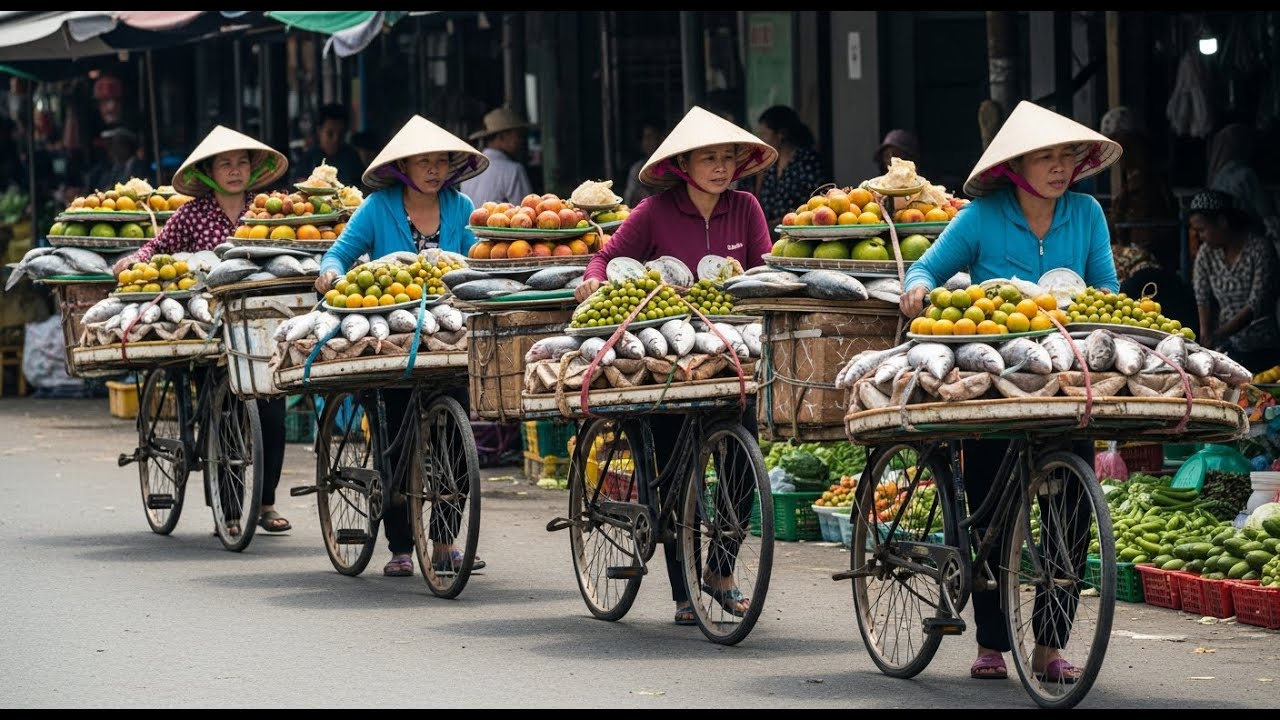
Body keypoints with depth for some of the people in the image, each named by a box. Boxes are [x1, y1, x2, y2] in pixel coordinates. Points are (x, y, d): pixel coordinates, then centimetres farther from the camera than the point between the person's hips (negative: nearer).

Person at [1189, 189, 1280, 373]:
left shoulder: (1260, 249, -12)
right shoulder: (1206, 254, 4)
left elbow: (1257, 305, -18)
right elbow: (1203, 300, 1)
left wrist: (1217, 335, -27)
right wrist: (1205, 335, -19)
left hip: (1262, 350, -4)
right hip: (1227, 347, 4)